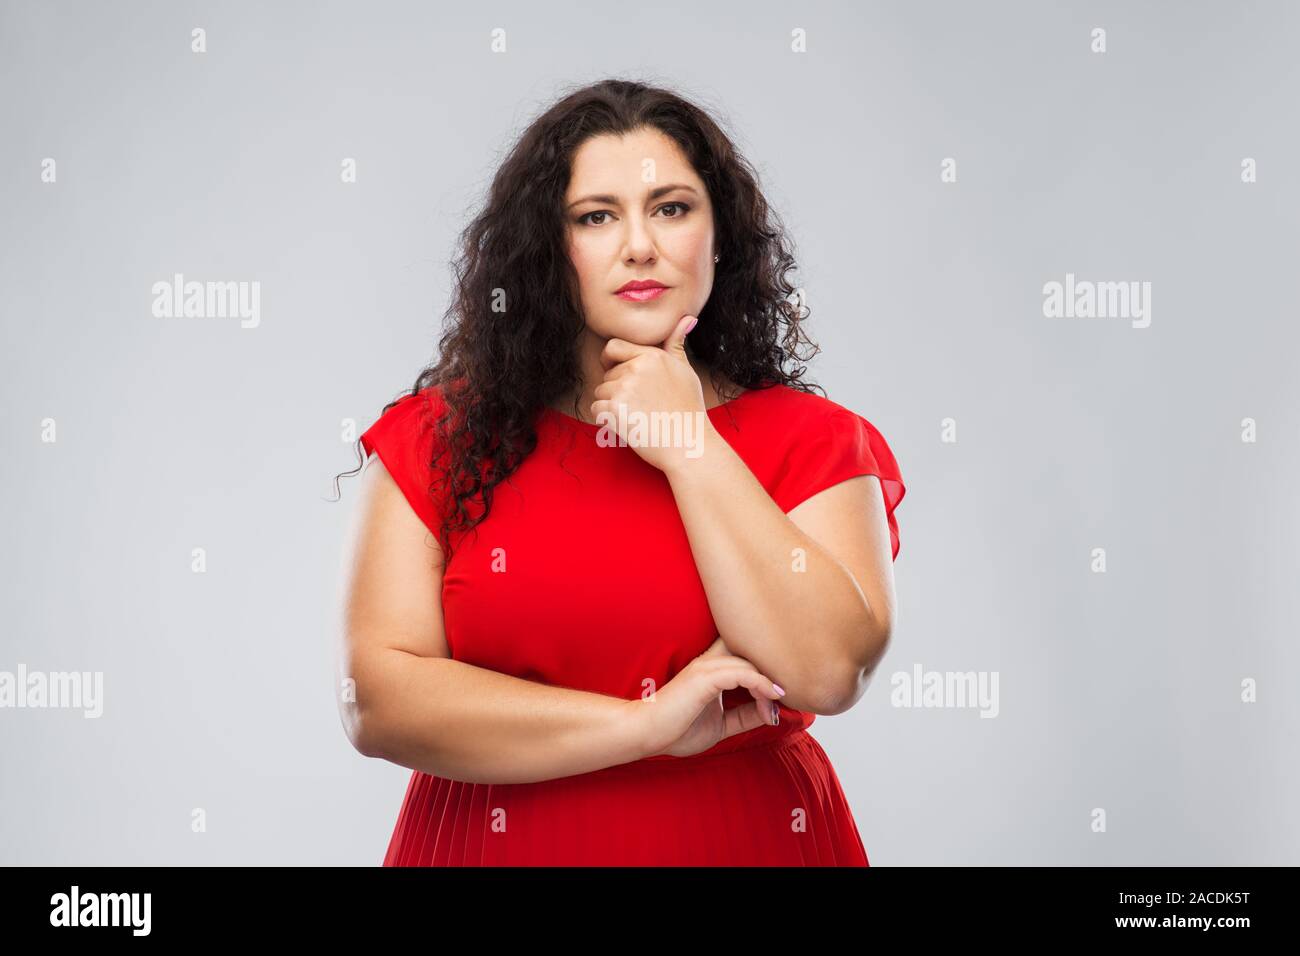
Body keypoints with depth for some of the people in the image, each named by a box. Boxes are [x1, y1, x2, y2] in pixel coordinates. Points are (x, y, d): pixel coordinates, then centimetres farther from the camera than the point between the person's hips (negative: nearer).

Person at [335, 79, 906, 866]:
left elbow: (828, 672, -17)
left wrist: (689, 446, -15)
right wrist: (641, 725, -17)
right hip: (500, 839, 0)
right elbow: (376, 700, -12)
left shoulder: (811, 439, -3)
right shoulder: (439, 439, -3)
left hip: (748, 837, 0)